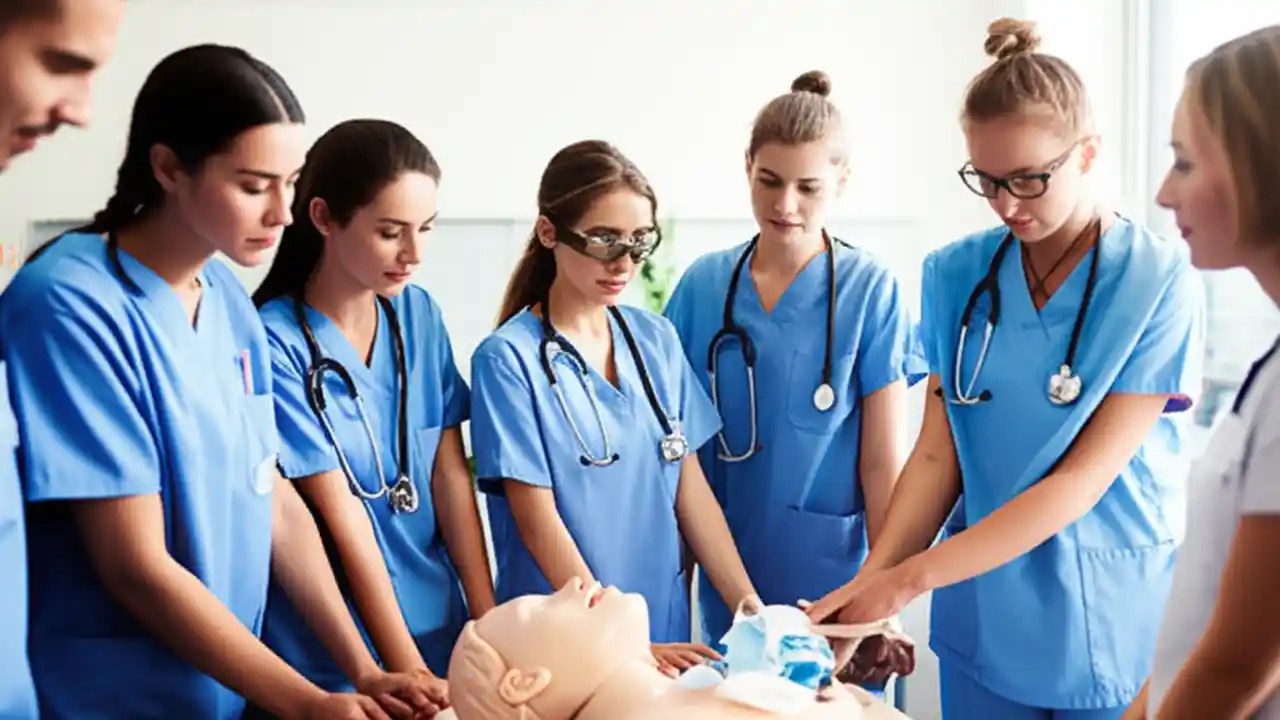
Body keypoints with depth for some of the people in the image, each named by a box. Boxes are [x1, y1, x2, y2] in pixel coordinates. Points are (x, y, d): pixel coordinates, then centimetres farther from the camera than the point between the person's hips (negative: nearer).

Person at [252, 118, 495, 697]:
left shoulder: (420, 314, 0)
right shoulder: (275, 342, -17)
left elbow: (451, 474, -1)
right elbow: (342, 519, -17)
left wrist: (490, 623, -6)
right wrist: (409, 671, -15)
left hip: (441, 628, 5)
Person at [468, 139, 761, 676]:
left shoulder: (657, 340, 1)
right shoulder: (508, 359, -13)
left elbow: (691, 489, 3)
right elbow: (538, 523, -15)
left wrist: (750, 608, -3)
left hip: (667, 627, 5)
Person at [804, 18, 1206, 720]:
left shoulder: (1159, 279, -13)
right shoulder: (955, 275, -2)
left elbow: (1084, 478, -17)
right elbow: (938, 454, -1)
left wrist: (910, 578, -22)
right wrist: (867, 582, -15)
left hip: (1112, 622, -3)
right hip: (984, 620, 3)